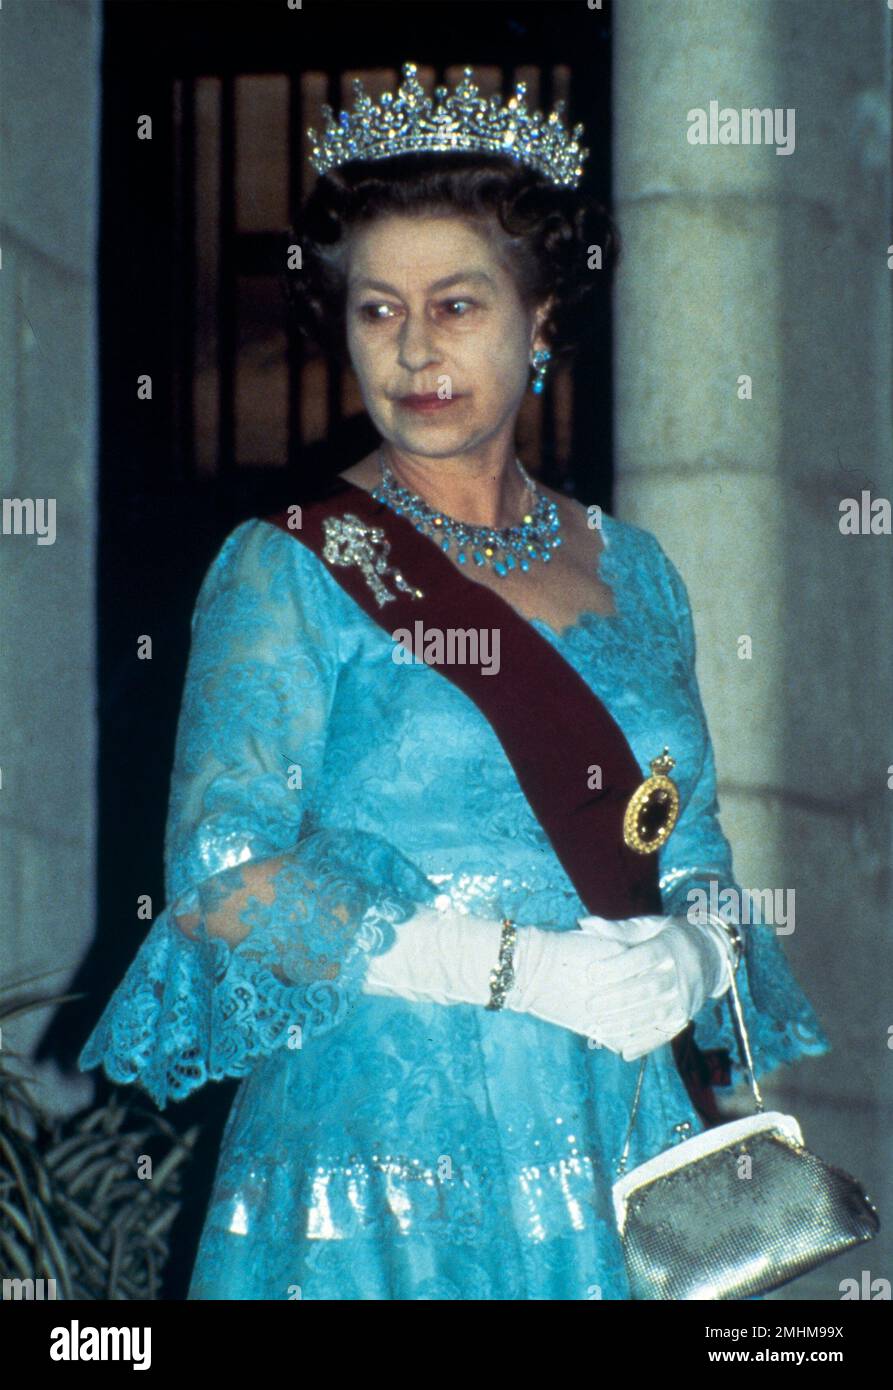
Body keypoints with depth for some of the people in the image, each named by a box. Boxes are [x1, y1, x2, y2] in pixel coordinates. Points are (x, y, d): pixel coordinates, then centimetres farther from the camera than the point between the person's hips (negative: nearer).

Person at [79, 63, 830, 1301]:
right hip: (386, 1161, -4)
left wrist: (694, 951, -9)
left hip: (630, 1158, 4)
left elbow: (697, 850, 16)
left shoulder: (633, 573, 11)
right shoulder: (287, 573, -3)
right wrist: (532, 969, -17)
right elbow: (219, 882, -12)